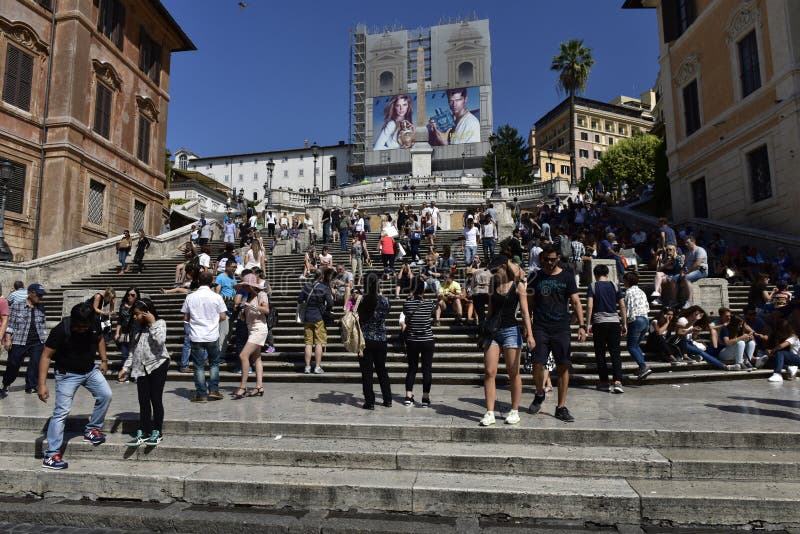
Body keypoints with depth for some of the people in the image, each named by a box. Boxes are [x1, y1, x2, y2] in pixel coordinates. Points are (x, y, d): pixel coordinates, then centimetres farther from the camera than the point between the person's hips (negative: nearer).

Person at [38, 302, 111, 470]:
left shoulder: (94, 325, -12)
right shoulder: (61, 330, -26)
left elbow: (100, 339, 11)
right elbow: (46, 356, -22)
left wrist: (104, 360, 5)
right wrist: (42, 384, -27)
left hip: (90, 370, 5)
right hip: (67, 374, -5)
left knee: (106, 395, -5)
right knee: (61, 412, -7)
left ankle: (92, 429, 16)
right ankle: (50, 456, 0)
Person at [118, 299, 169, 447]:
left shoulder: (159, 323, -4)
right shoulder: (139, 328, 14)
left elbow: (160, 341, -24)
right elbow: (133, 351, 17)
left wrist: (152, 323, -20)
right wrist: (126, 368, 10)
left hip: (158, 365, -6)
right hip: (142, 368, 6)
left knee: (156, 400, 0)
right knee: (143, 401, 7)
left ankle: (157, 432, 10)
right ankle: (143, 433, 14)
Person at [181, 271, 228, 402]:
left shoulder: (190, 297, -1)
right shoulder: (216, 297, -6)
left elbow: (186, 317, 4)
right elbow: (223, 317, -4)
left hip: (196, 337, 1)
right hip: (212, 336, -1)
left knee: (199, 366, 6)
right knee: (214, 363, 16)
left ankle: (201, 394, 8)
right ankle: (213, 390, 12)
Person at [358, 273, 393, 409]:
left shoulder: (360, 300, -11)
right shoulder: (384, 300, -5)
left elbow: (356, 318, -6)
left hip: (365, 340, -2)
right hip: (381, 340, 2)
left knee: (366, 371, 6)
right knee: (381, 369, 16)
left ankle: (370, 402, 8)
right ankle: (388, 400, 22)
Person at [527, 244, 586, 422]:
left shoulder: (567, 277, 4)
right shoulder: (535, 278, 7)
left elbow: (576, 302, -1)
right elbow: (529, 304, 11)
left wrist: (582, 325, -11)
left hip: (561, 329, 0)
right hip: (540, 328, 0)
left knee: (563, 367, 0)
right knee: (537, 364, -6)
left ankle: (561, 407, 12)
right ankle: (539, 394, 23)